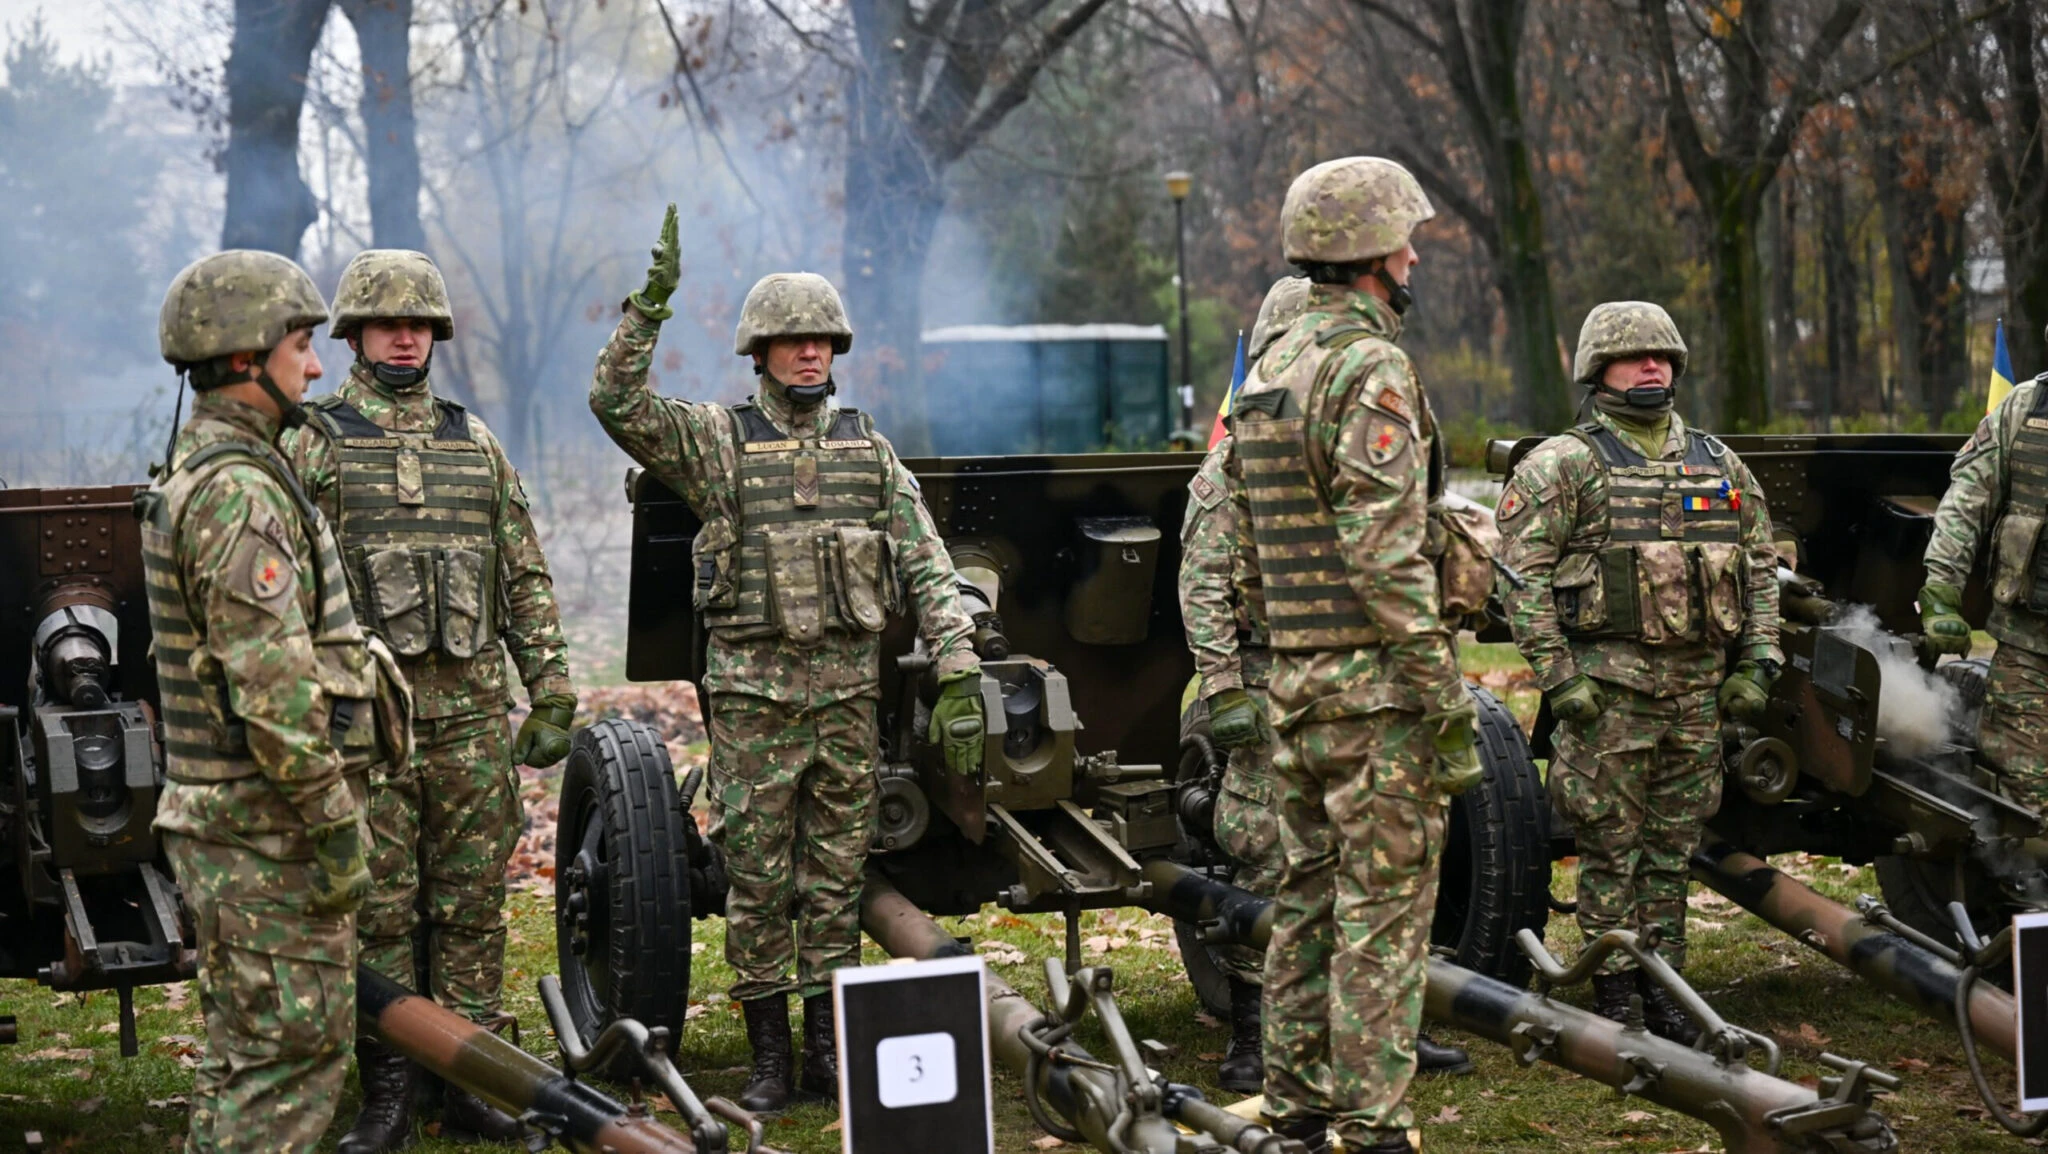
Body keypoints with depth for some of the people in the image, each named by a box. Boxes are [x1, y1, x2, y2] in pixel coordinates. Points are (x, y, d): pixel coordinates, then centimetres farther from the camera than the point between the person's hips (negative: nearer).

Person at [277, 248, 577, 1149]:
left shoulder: (475, 443, 13)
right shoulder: (311, 442, 2)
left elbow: (526, 578, 14)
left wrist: (552, 693, 8)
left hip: (471, 712, 3)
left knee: (472, 903, 6)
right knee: (377, 907, 1)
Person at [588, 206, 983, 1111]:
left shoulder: (868, 449, 9)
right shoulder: (717, 440, 2)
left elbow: (928, 568, 4)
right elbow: (616, 402, -12)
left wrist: (959, 678, -4)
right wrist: (652, 301, -21)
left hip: (849, 688, 2)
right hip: (753, 688, -2)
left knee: (837, 873, 6)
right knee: (757, 874, 2)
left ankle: (828, 1049, 14)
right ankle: (768, 1054, 11)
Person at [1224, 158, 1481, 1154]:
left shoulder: (1267, 373, 14)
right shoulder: (1372, 370, -14)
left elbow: (1246, 554, 16)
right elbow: (1387, 558, -21)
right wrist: (1448, 702, -18)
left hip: (1294, 681, 9)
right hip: (1375, 682, -9)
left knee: (1310, 896, 14)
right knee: (1384, 910, -4)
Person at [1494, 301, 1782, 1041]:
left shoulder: (1718, 464, 13)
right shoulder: (1563, 465, -3)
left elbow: (1761, 564, 17)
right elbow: (1522, 573, -8)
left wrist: (1758, 662, 8)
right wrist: (1556, 675, -14)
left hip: (1699, 683, 5)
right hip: (1607, 685, -5)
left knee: (1673, 846, 10)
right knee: (1611, 847, -1)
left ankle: (1663, 987, 18)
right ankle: (1613, 997, 7)